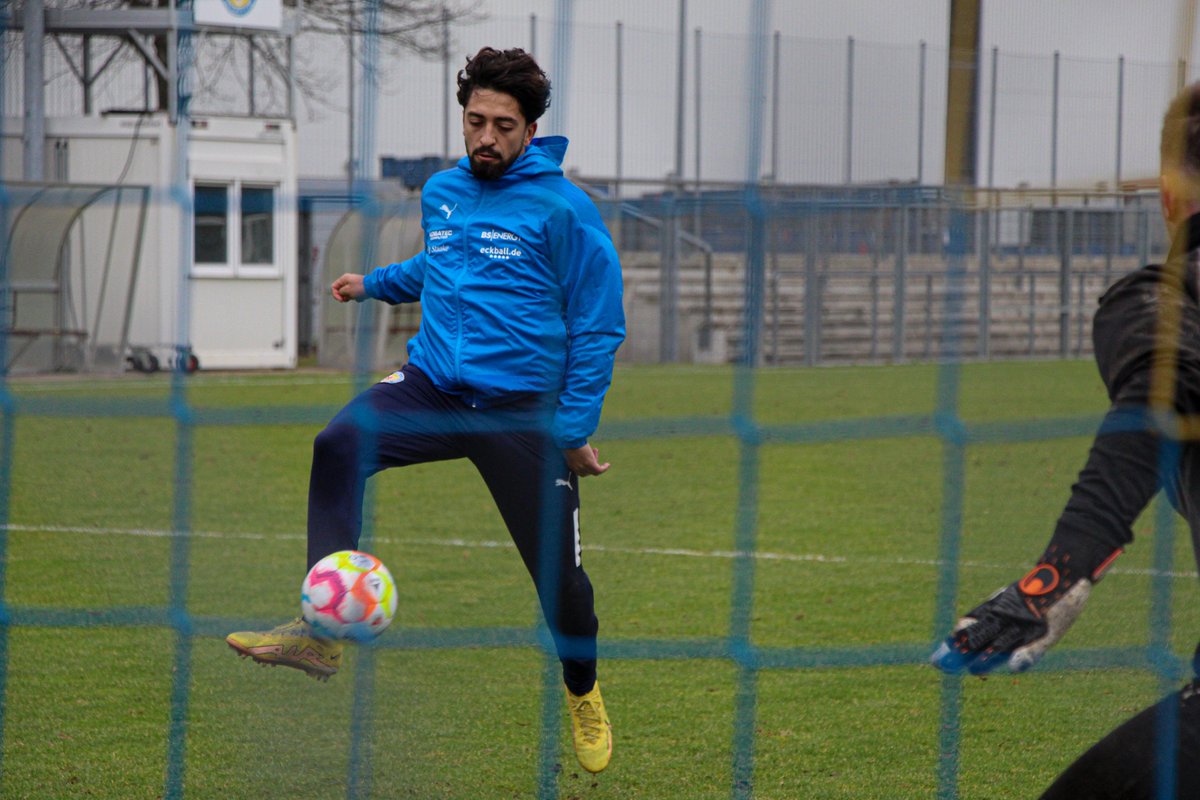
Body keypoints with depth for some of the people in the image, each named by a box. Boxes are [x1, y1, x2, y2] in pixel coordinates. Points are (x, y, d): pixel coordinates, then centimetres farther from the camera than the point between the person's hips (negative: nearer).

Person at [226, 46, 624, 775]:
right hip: (433, 384, 4)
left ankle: (583, 694, 33)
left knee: (559, 572, 1)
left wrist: (576, 429, -9)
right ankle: (321, 631, -28)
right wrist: (376, 283, 24)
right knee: (338, 447, -27)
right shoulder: (442, 193, 10)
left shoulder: (564, 209, -8)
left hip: (522, 407, -4)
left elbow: (599, 326, -5)